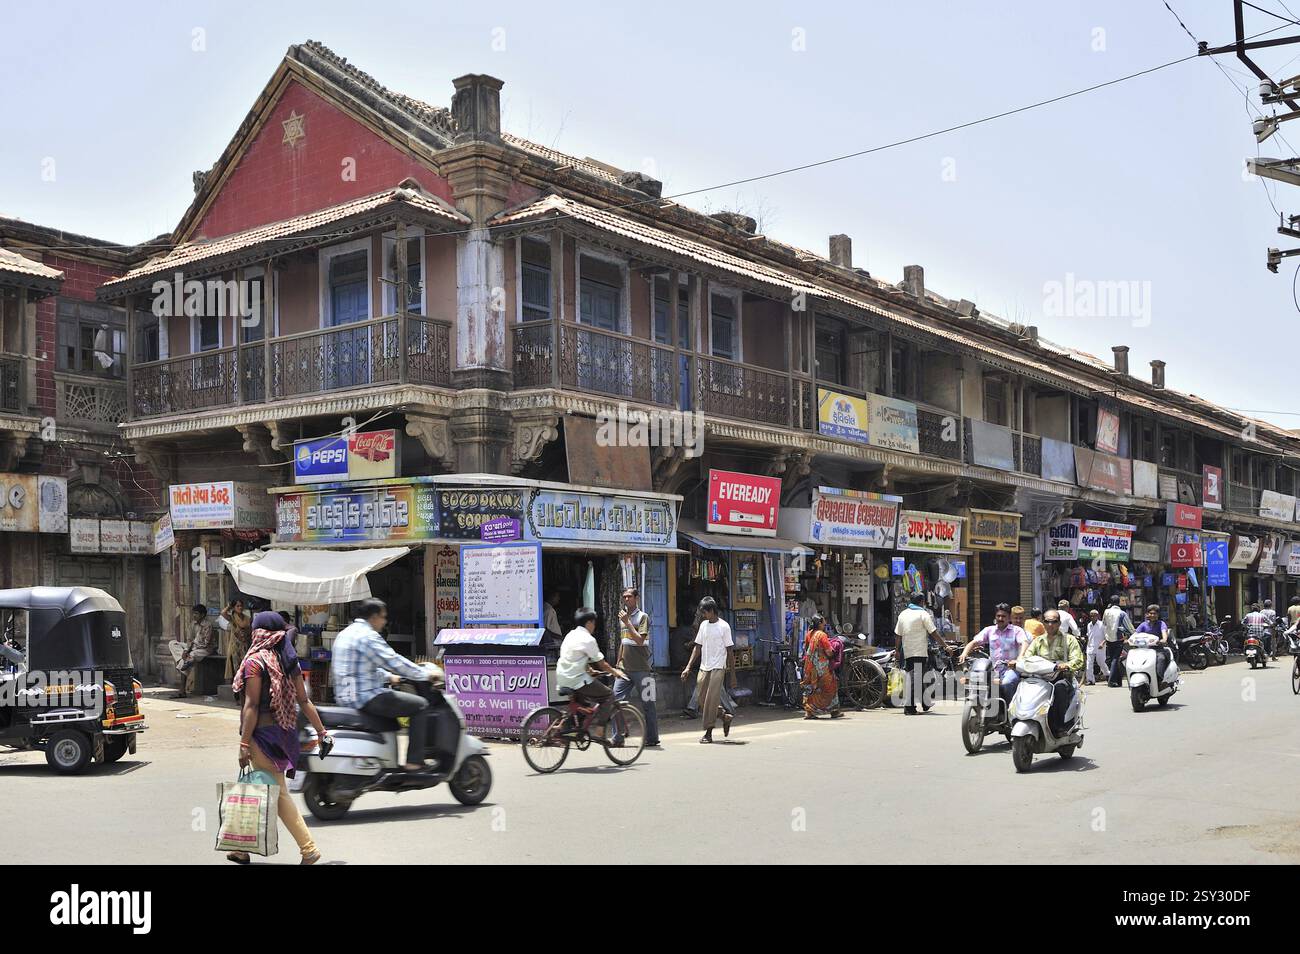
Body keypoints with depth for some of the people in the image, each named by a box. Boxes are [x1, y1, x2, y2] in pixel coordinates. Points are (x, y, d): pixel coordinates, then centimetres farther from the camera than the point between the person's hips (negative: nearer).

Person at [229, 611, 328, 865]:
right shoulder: (289, 661, 9)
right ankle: (243, 848, 27)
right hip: (284, 733, 8)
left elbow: (252, 706, -16)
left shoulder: (255, 661, -11)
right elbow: (304, 701, 7)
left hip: (263, 734, -8)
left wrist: (244, 743, -15)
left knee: (278, 794, -4)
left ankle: (308, 849, -6)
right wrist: (321, 732, 10)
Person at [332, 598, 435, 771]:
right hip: (365, 697, -10)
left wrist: (389, 676, 30)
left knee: (390, 702, 36)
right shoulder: (368, 636, -14)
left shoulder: (344, 634, 17)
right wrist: (427, 674, -8)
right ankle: (414, 762, -7)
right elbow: (394, 662, -17)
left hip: (344, 697, 10)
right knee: (420, 705, -4)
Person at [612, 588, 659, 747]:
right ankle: (618, 737, -3)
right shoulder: (622, 617, 16)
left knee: (647, 703, 1)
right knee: (617, 700, -6)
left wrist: (627, 622, -18)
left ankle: (652, 738, 10)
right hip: (624, 668, 6)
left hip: (641, 668, -6)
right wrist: (618, 662, 21)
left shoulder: (643, 617, -5)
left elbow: (640, 640, -17)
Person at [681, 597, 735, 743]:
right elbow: (698, 647, 13)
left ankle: (708, 733, -5)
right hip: (703, 668, 6)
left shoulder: (724, 626, -6)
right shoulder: (703, 625, 10)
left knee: (711, 701, -11)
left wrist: (733, 675, -5)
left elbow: (730, 651, -4)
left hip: (718, 668, -6)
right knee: (703, 702, 6)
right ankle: (725, 717, 27)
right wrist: (688, 668, 6)